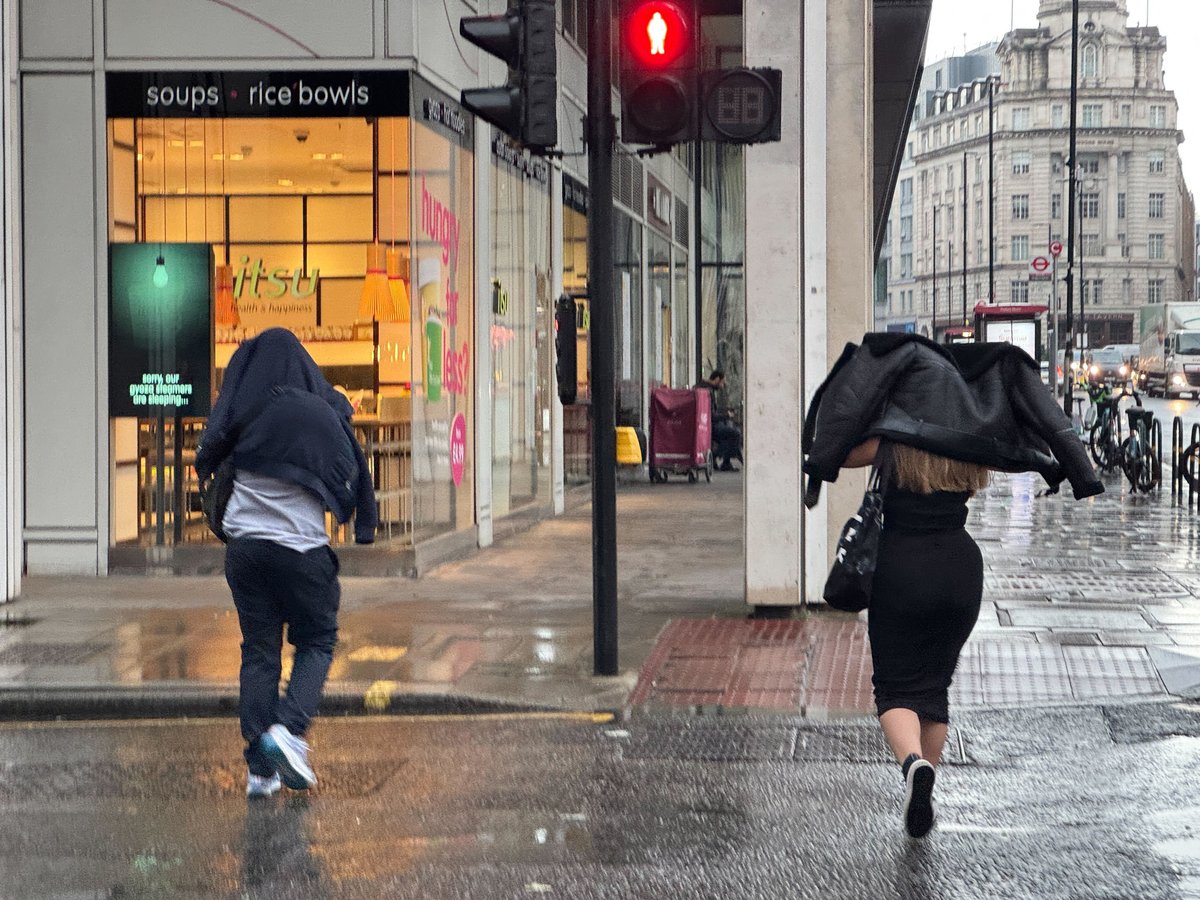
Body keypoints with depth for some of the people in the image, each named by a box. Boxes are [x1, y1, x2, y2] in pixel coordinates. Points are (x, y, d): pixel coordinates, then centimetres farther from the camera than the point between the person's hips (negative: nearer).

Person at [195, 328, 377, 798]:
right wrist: (363, 528, 11)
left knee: (258, 651, 9)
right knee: (317, 641, 14)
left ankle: (260, 767, 4)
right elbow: (353, 473, -1)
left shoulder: (243, 412, -1)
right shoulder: (323, 412, -5)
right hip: (303, 547, -2)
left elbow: (206, 461, 6)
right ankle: (289, 729, -9)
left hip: (245, 545, 2)